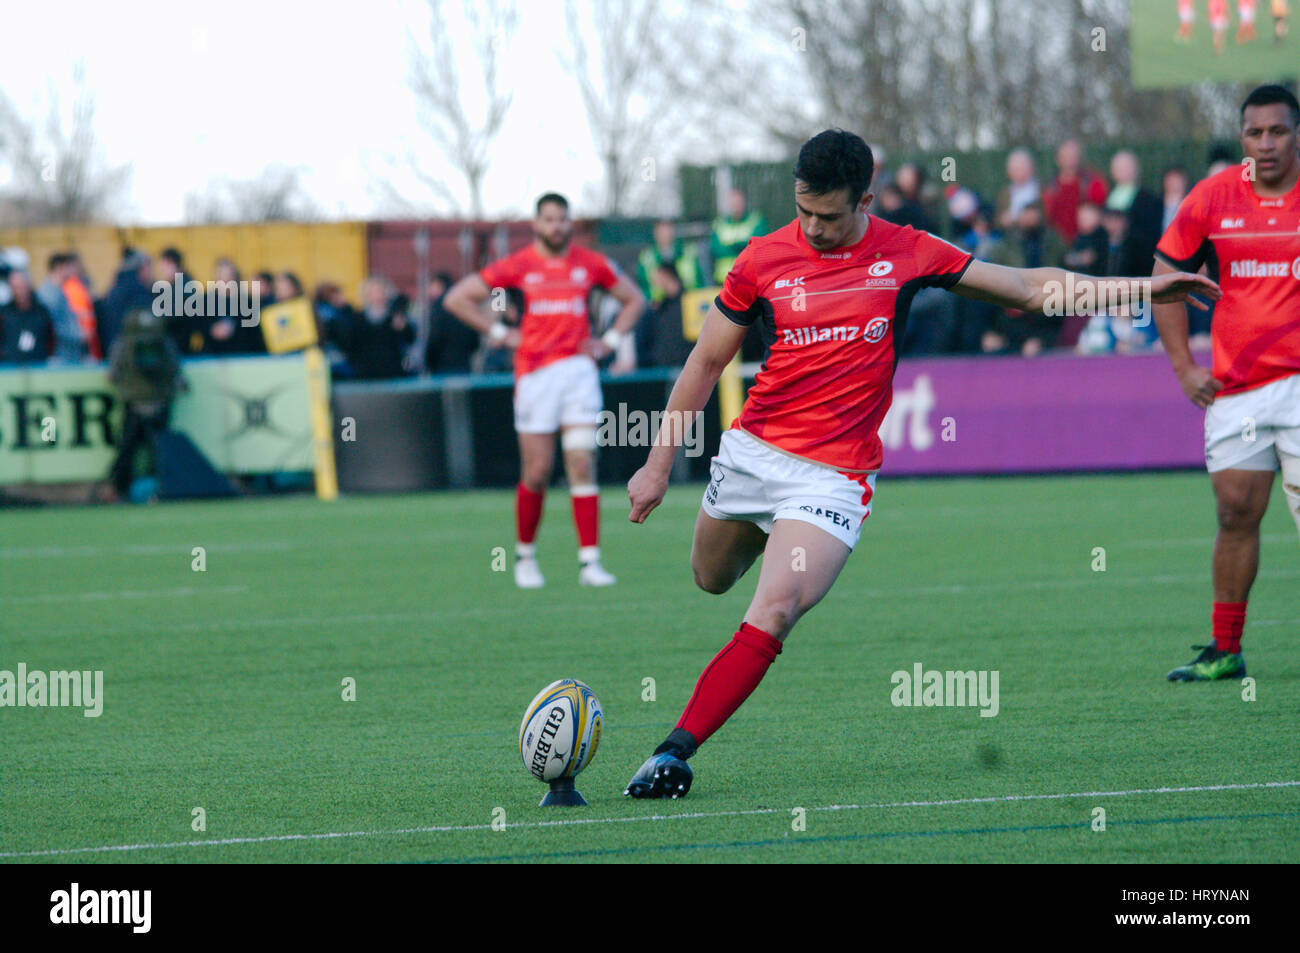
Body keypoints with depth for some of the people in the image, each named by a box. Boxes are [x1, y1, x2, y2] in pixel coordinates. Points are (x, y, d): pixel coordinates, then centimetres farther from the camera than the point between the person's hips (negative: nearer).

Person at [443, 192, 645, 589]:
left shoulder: (590, 264, 6)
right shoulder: (518, 266, 0)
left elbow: (634, 299, 21)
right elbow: (456, 298, 5)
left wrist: (610, 340, 9)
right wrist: (500, 333, 1)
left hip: (579, 368, 1)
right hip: (535, 373, -1)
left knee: (582, 464, -8)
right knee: (537, 472, 0)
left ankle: (590, 562, -9)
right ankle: (524, 556, 19)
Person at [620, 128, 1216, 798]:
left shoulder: (906, 253, -3)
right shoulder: (764, 259, -2)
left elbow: (1029, 288, 6)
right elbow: (705, 363, 6)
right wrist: (659, 465, 4)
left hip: (834, 476, -3)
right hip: (751, 452, 3)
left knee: (772, 614, -20)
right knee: (711, 579, 21)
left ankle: (675, 751, -20)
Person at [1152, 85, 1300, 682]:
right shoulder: (1213, 198, 4)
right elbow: (1166, 277, 12)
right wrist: (1183, 365, 6)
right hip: (1233, 385, 3)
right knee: (1236, 513, 5)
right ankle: (1225, 650, 14)